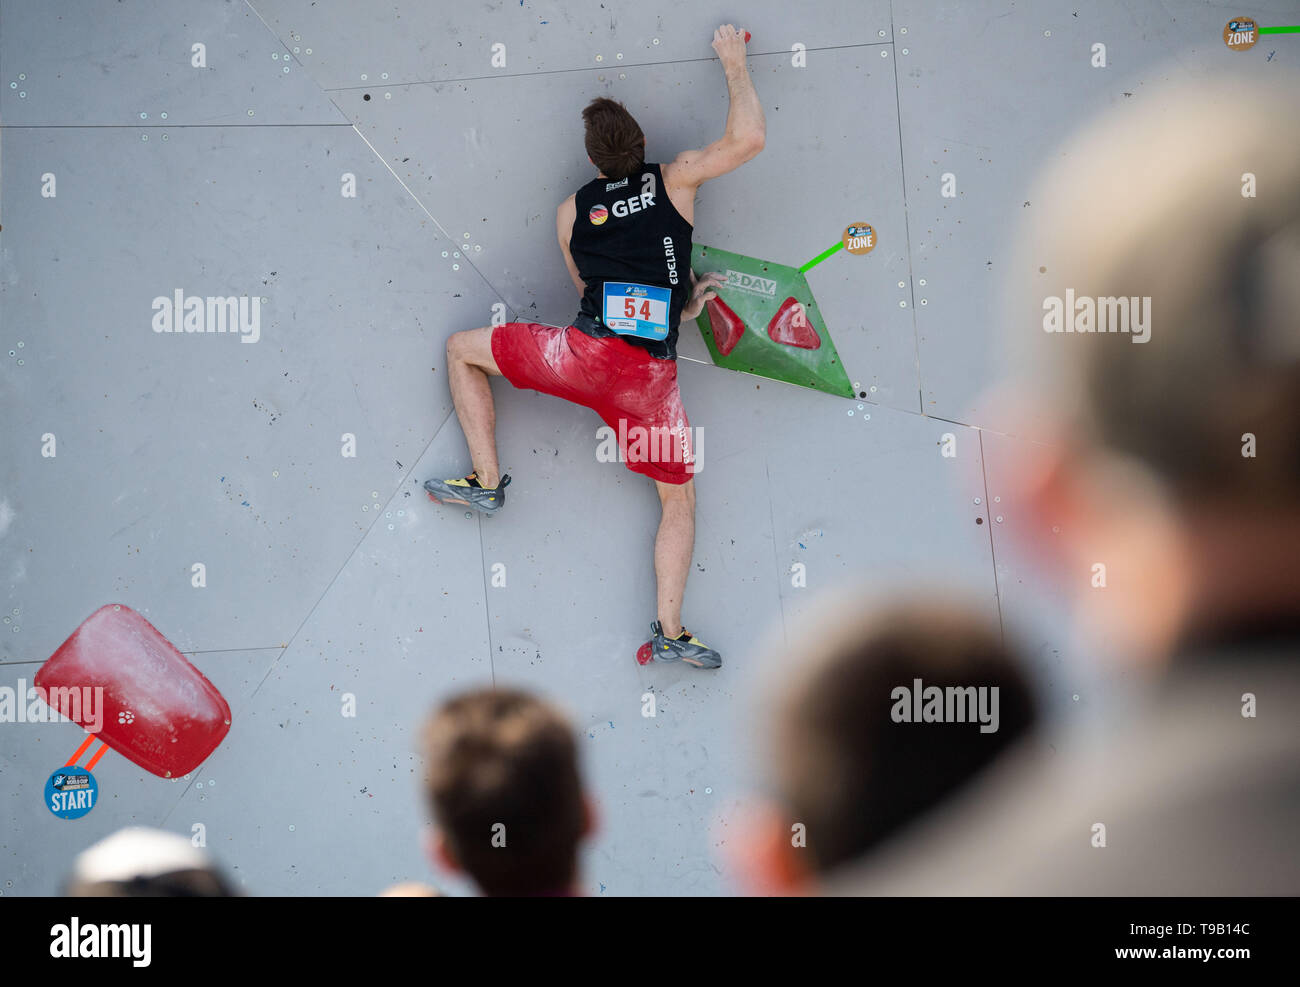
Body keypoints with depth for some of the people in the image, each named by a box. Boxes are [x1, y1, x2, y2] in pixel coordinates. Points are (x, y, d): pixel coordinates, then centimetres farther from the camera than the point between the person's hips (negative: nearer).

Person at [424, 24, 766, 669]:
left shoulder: (572, 212, 14)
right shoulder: (676, 180, 6)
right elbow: (748, 138, 2)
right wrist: (734, 64, 16)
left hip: (586, 352, 0)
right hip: (650, 375, 0)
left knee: (463, 350, 23)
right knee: (679, 499, 15)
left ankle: (486, 483, 20)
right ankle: (669, 632, 3)